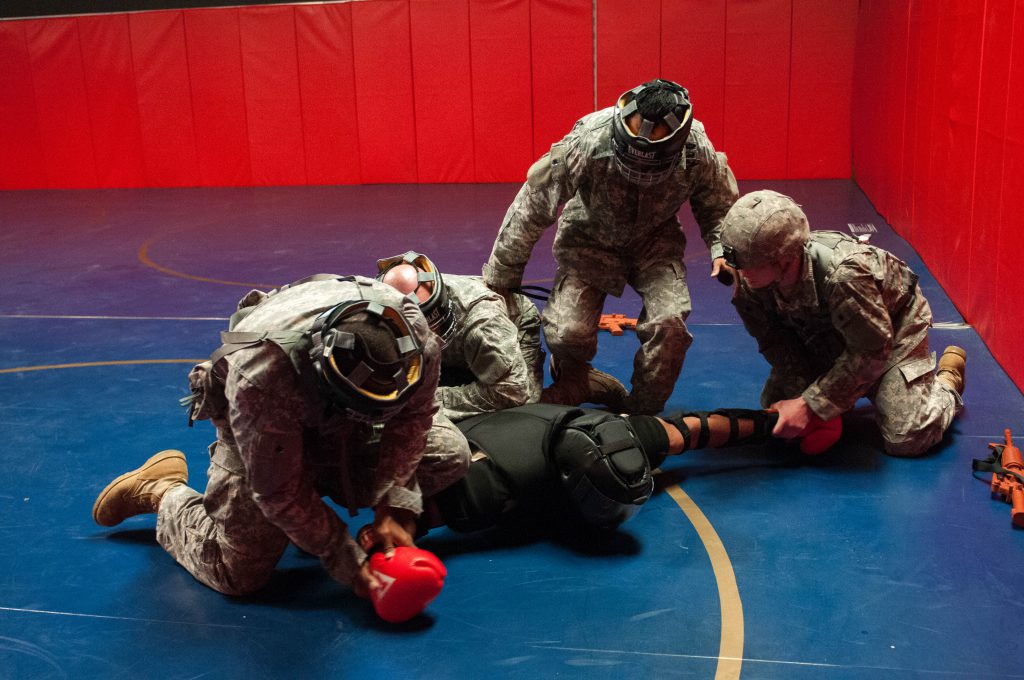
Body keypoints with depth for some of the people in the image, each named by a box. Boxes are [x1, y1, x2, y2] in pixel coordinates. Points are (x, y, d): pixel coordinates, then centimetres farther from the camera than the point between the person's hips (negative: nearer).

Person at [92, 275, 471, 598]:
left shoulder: (415, 339, -34)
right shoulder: (260, 377, -44)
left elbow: (411, 415, -15)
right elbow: (280, 493, -32)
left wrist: (393, 506, -23)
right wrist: (347, 563, -27)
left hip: (341, 425, 5)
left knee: (449, 454, -10)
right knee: (237, 572, -10)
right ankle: (162, 491, 19)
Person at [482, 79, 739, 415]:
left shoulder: (698, 151, -27)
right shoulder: (586, 144, -35)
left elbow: (718, 205, -3)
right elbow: (531, 210, -24)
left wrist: (722, 249, -24)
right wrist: (499, 280, -16)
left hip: (655, 239, 1)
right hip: (589, 237, -1)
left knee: (670, 323, -24)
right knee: (567, 334, -17)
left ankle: (643, 412, 2)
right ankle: (569, 380, 22)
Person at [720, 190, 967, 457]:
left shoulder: (843, 275, -44)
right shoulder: (749, 284, -26)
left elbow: (872, 350, -35)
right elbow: (776, 344, -14)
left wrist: (810, 405, -36)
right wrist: (803, 397, -27)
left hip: (890, 330, -5)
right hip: (824, 341, 6)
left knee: (906, 440, -15)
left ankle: (948, 381, 17)